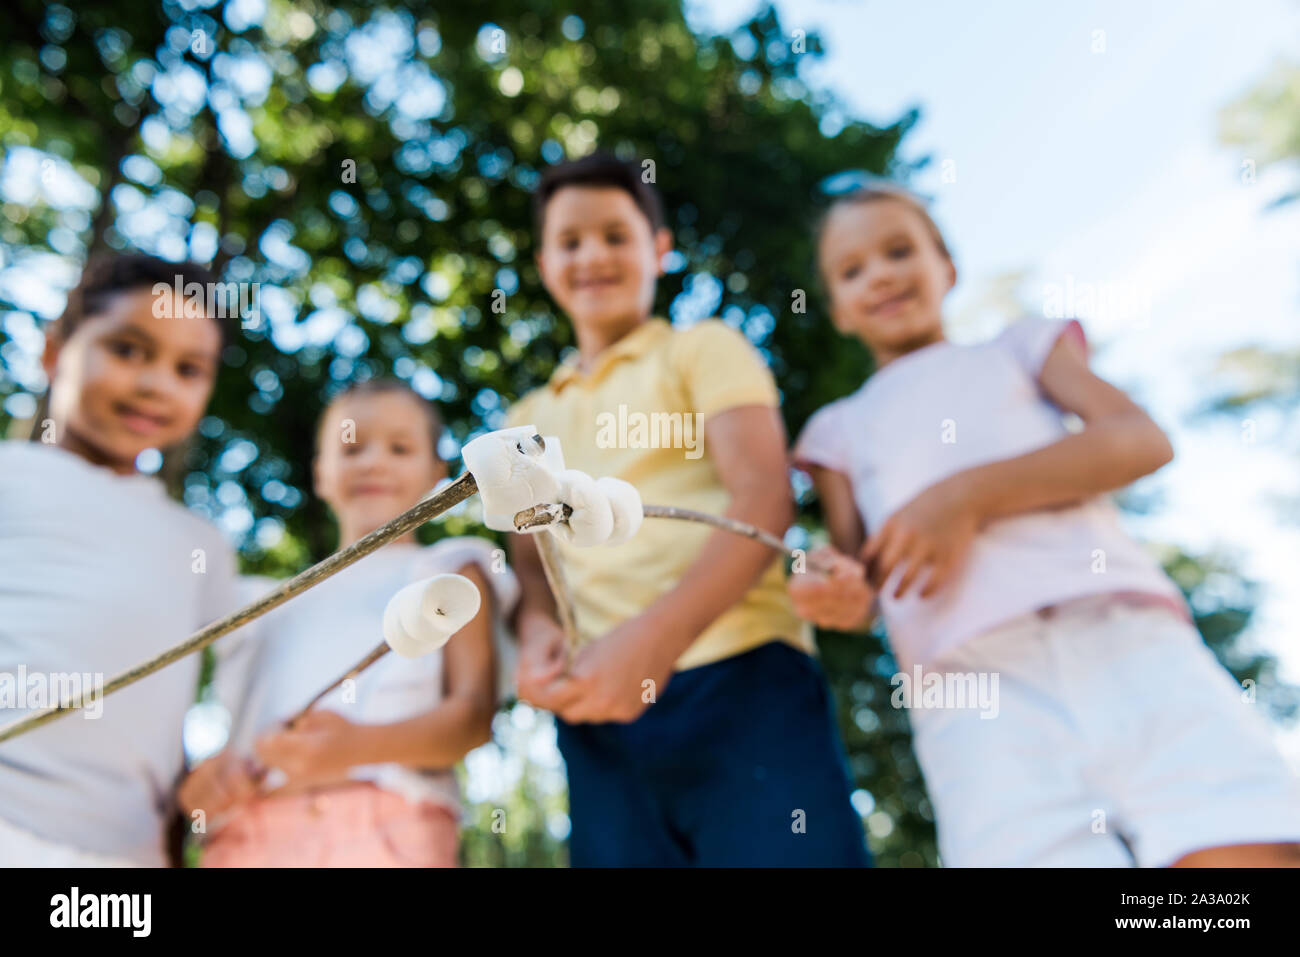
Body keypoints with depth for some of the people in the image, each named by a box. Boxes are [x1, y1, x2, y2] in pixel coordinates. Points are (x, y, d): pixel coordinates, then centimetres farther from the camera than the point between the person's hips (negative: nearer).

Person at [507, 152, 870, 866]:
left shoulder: (705, 350, 10)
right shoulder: (529, 420, 24)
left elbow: (763, 500, -5)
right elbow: (531, 563, 17)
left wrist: (656, 636, -20)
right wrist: (537, 633, -8)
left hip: (739, 685, -3)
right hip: (597, 717, 4)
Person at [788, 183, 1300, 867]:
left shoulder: (1020, 348, 24)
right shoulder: (840, 429, 26)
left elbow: (1143, 439, 6)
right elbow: (858, 577, 15)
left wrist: (971, 493, -6)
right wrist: (838, 595, -12)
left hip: (1121, 631, 0)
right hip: (969, 679, 0)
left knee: (1242, 848, -18)